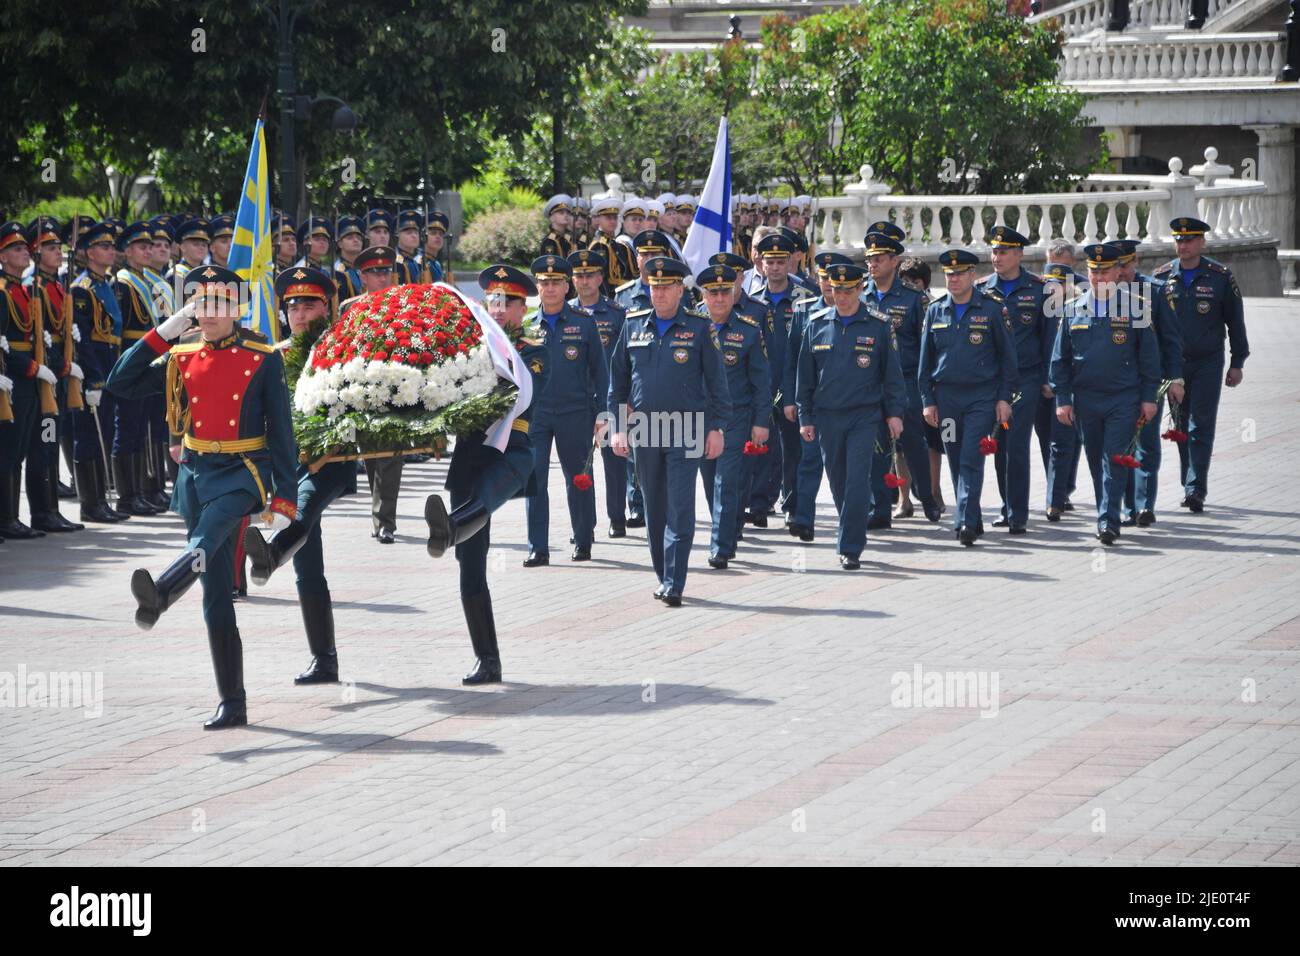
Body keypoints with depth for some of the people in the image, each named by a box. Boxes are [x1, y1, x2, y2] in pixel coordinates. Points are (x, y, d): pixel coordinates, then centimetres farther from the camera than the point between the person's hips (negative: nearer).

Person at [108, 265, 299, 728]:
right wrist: (162, 333, -4)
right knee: (216, 600, 3)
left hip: (244, 473, -4)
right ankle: (232, 703, 7)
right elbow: (120, 384, 1)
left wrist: (284, 499, -7)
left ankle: (158, 595, -65)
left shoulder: (263, 360, 0)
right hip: (195, 475, 4)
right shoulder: (180, 360, 10)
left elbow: (282, 432, -1)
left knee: (205, 540, -37)